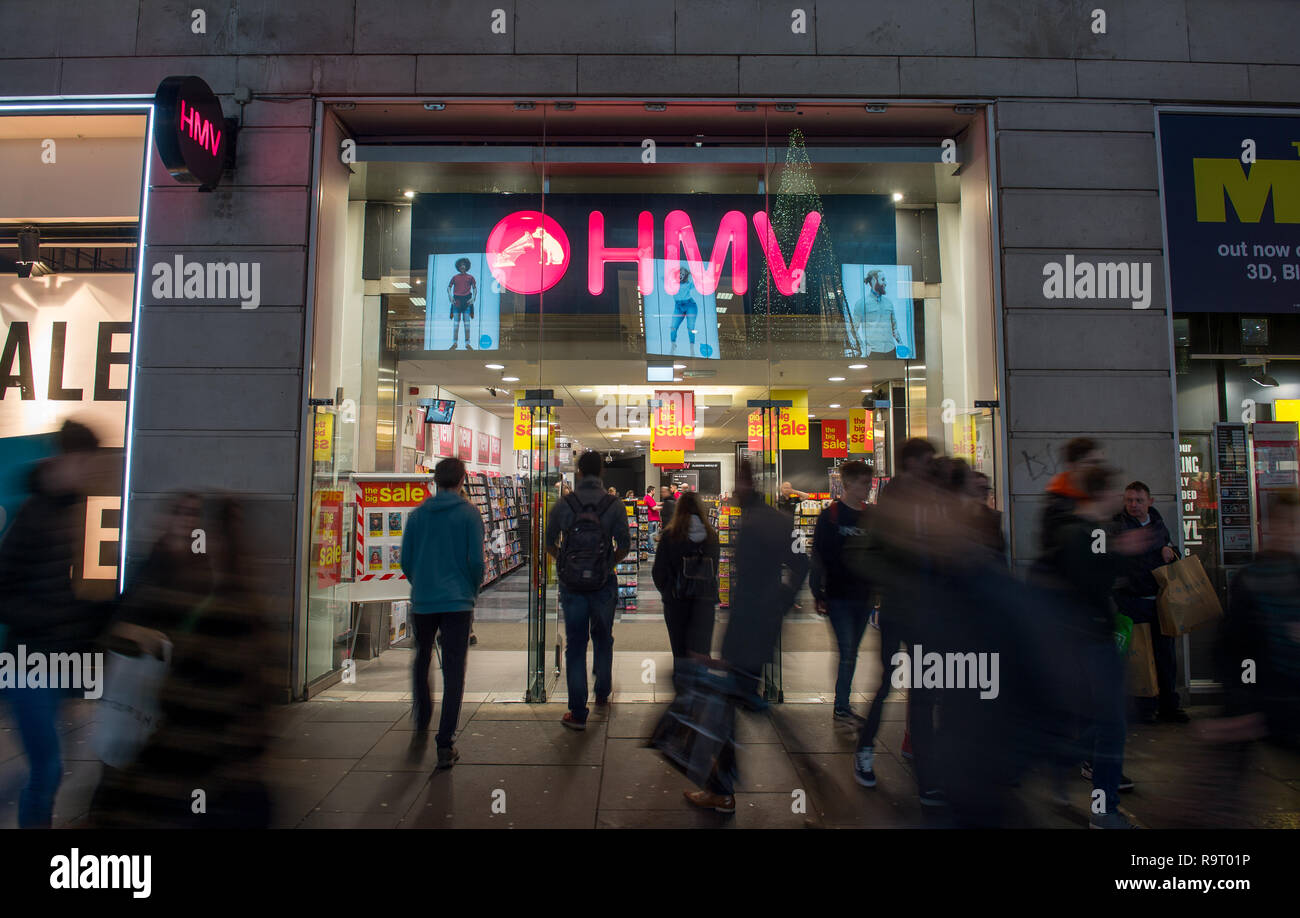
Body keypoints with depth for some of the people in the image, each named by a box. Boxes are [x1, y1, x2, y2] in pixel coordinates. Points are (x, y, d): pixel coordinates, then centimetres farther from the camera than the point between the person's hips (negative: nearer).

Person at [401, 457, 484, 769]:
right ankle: (445, 745, 3)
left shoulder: (417, 514, 4)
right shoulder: (469, 514, -4)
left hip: (422, 602, 3)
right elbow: (476, 560, -9)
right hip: (458, 603, -3)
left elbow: (405, 560, 6)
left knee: (421, 661, 23)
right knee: (453, 672, 2)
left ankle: (421, 727, 26)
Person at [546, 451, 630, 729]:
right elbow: (624, 546, -5)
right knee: (603, 639, 21)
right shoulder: (614, 505, -8)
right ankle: (603, 693, 37)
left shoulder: (563, 505, -6)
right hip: (604, 583, 0)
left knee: (575, 645, 7)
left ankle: (578, 713, 10)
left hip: (571, 584, 0)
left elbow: (549, 544, 2)